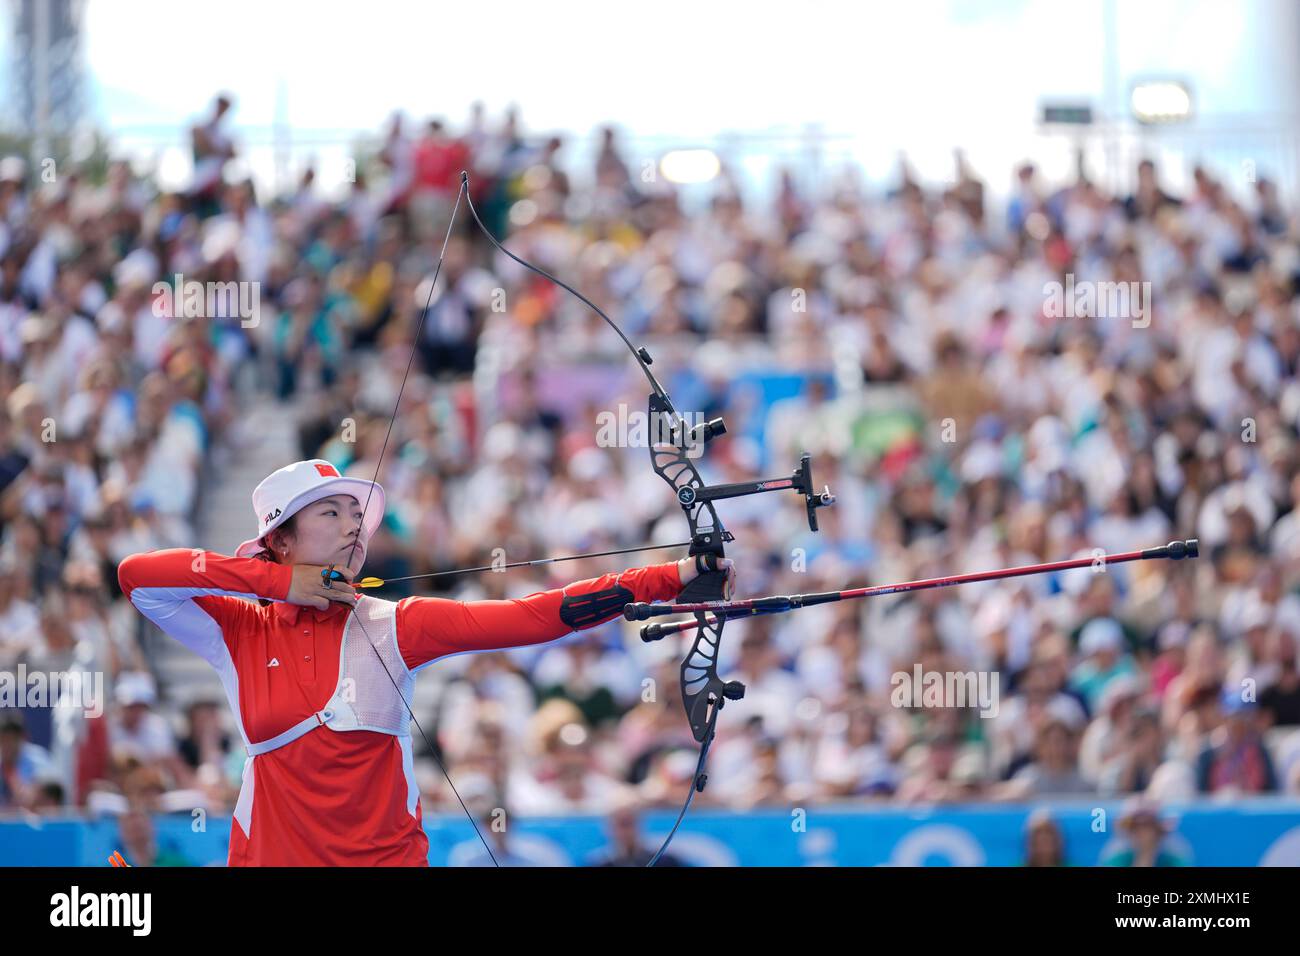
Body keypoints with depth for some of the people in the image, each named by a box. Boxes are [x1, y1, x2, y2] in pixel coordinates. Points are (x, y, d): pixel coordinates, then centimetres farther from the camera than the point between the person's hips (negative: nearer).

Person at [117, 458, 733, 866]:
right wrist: (279, 582, -13)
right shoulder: (240, 632, 0)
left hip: (389, 853, 0)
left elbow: (532, 618, -8)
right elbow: (137, 577, -11)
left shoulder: (395, 628, -1)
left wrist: (673, 578, -17)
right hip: (271, 854, 0)